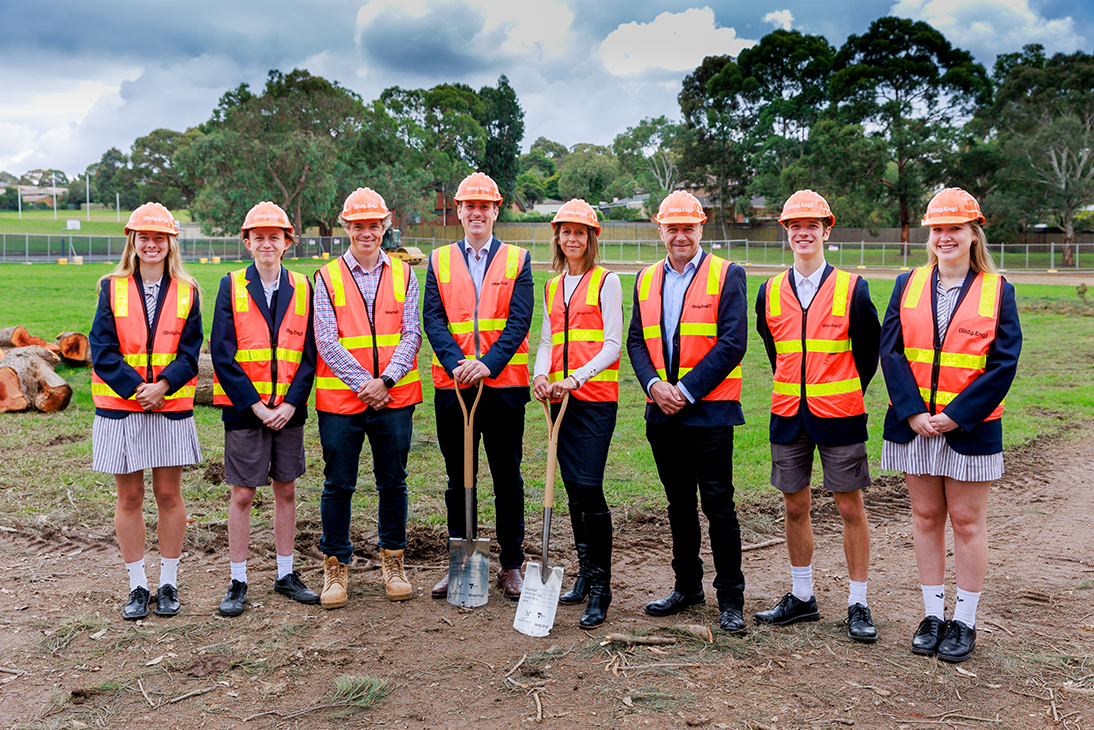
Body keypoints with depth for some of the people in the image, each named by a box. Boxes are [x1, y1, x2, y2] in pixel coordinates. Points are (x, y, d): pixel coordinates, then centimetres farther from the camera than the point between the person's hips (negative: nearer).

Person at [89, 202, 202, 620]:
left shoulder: (187, 292, 4)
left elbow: (190, 351, -1)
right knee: (129, 497, 7)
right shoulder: (112, 288, 3)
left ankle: (168, 584, 18)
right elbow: (102, 349, -3)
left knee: (169, 495, 5)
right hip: (120, 408, 0)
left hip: (171, 408, 0)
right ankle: (137, 586, 18)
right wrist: (136, 387, -15)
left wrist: (163, 386, -17)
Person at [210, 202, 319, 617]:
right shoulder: (232, 287, -1)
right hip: (244, 408, -2)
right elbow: (223, 354, -6)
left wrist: (291, 403, -9)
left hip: (289, 409, 3)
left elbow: (309, 353, 3)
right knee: (242, 493, 3)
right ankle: (237, 582, 15)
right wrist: (255, 405, -13)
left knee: (286, 490, 10)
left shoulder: (302, 288, 5)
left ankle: (285, 575, 23)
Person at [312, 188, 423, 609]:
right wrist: (363, 384, -13)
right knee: (338, 485, 5)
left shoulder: (404, 275, 7)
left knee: (393, 482, 9)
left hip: (395, 398, 1)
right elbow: (327, 341, -5)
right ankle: (336, 566, 19)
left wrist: (386, 380, -13)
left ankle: (392, 562, 24)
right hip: (340, 398, -1)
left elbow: (411, 335, 0)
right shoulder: (327, 278, 3)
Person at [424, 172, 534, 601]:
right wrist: (457, 364, -16)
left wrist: (487, 364, -18)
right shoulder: (440, 260, 9)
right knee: (458, 480, 10)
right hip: (452, 386, 1)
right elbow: (433, 318, 0)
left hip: (504, 385, -1)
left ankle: (511, 565, 19)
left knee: (508, 479, 6)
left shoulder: (517, 260, 5)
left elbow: (519, 321, -5)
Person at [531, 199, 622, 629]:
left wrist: (577, 378, -19)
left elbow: (613, 344, -7)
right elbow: (547, 340, 16)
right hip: (560, 398, 6)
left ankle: (600, 591, -4)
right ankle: (585, 576, 22)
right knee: (573, 488, 10)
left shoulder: (606, 282, -1)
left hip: (595, 395, -6)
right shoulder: (552, 287, 17)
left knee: (589, 486, -12)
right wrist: (540, 375, -4)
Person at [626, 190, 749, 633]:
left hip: (710, 410, -5)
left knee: (718, 504, -2)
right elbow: (636, 341, 11)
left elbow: (732, 343, -11)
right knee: (679, 503, 15)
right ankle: (687, 587, 28)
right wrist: (655, 385, -7)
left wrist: (687, 390, -15)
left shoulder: (726, 276, -3)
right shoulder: (647, 280, 13)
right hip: (662, 412, 5)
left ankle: (730, 599, 10)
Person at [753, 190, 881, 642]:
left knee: (850, 508, 3)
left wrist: (847, 396, 8)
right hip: (789, 417, 3)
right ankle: (802, 597, 25)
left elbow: (868, 351, 4)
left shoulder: (852, 290, -5)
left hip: (839, 417, -3)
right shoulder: (770, 293, 5)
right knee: (795, 507, 11)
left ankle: (858, 605, 15)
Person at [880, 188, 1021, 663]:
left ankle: (965, 622, 17)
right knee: (926, 516, 10)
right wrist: (913, 412, -11)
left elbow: (1003, 363, -7)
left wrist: (955, 415, -13)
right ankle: (933, 615, 22)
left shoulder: (997, 290, -1)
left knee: (967, 520, 5)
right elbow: (891, 351, -1)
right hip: (914, 423, 3)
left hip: (971, 426, -2)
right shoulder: (908, 285, 5)